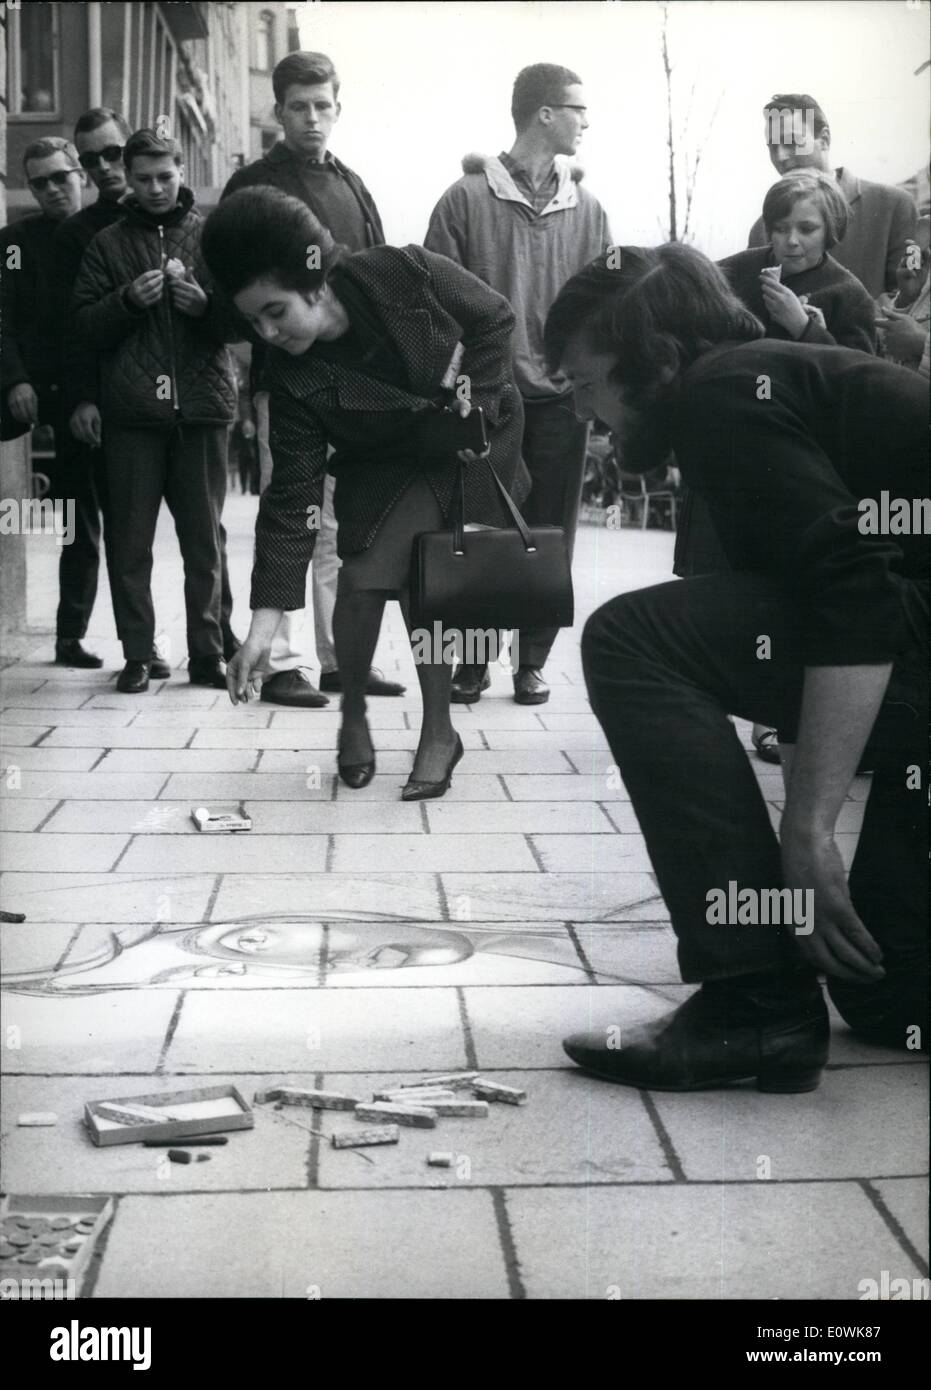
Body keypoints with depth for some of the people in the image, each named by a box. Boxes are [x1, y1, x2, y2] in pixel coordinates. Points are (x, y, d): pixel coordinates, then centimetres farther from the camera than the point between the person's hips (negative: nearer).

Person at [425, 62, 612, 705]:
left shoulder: (586, 208, 10)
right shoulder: (468, 198, -2)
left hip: (562, 395, 4)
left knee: (551, 532, 6)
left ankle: (532, 660, 17)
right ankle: (472, 660, 13)